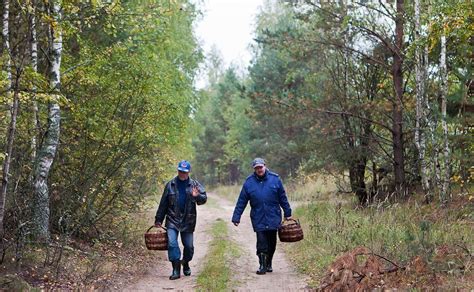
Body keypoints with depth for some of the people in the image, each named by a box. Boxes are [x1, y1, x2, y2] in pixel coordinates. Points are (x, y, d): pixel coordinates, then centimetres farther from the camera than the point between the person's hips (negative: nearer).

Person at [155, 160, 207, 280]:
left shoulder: (194, 184, 0)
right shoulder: (170, 185, 2)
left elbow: (204, 198, -6)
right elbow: (163, 204, 7)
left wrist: (197, 196, -30)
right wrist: (158, 219, 9)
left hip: (188, 221, 0)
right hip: (172, 220, 0)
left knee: (189, 245, 7)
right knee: (172, 244, -11)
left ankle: (186, 264, 33)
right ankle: (176, 269, -5)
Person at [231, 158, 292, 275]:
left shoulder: (275, 179, 0)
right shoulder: (249, 182, -1)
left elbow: (283, 198, 6)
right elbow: (241, 202, 2)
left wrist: (287, 214, 7)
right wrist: (236, 217, -1)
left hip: (273, 218, 1)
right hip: (258, 219, -1)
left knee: (272, 243, 9)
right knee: (261, 242, -8)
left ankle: (269, 264, 26)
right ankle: (262, 265, 1)